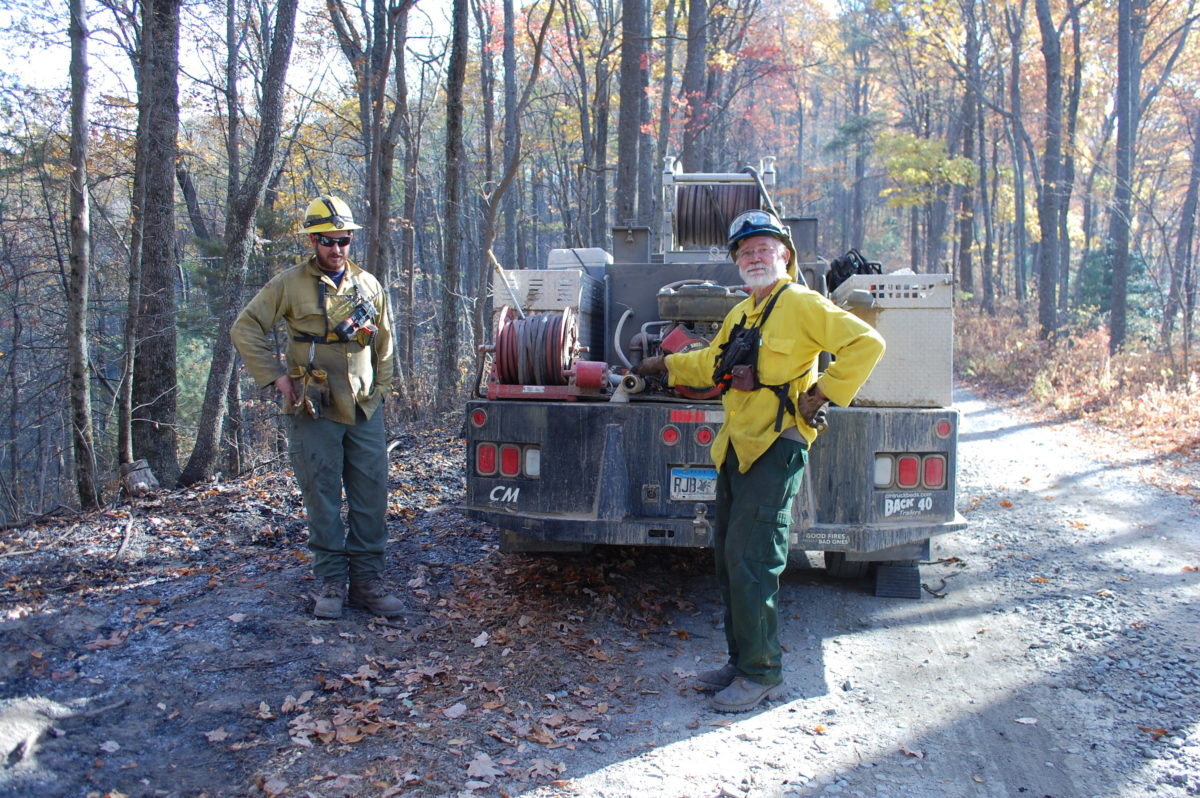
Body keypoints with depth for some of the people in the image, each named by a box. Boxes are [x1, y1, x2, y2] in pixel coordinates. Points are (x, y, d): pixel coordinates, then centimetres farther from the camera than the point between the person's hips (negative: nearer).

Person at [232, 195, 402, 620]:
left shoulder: (368, 285, 11)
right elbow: (246, 329, 0)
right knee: (323, 501, 2)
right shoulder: (290, 285, -1)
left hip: (365, 410, 4)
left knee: (371, 497, 4)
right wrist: (276, 375, -6)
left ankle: (367, 580, 14)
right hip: (314, 411, -3)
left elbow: (384, 341, 23)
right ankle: (331, 583, 12)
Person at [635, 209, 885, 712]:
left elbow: (865, 343, -14)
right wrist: (667, 365, 36)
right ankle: (741, 661, 22)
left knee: (749, 559, -11)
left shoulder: (801, 304, -6)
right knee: (727, 556, 11)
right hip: (736, 446, 9)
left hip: (775, 448, -9)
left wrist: (825, 393, -15)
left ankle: (761, 673, 1)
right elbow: (712, 363, 36)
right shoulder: (740, 315, 20)